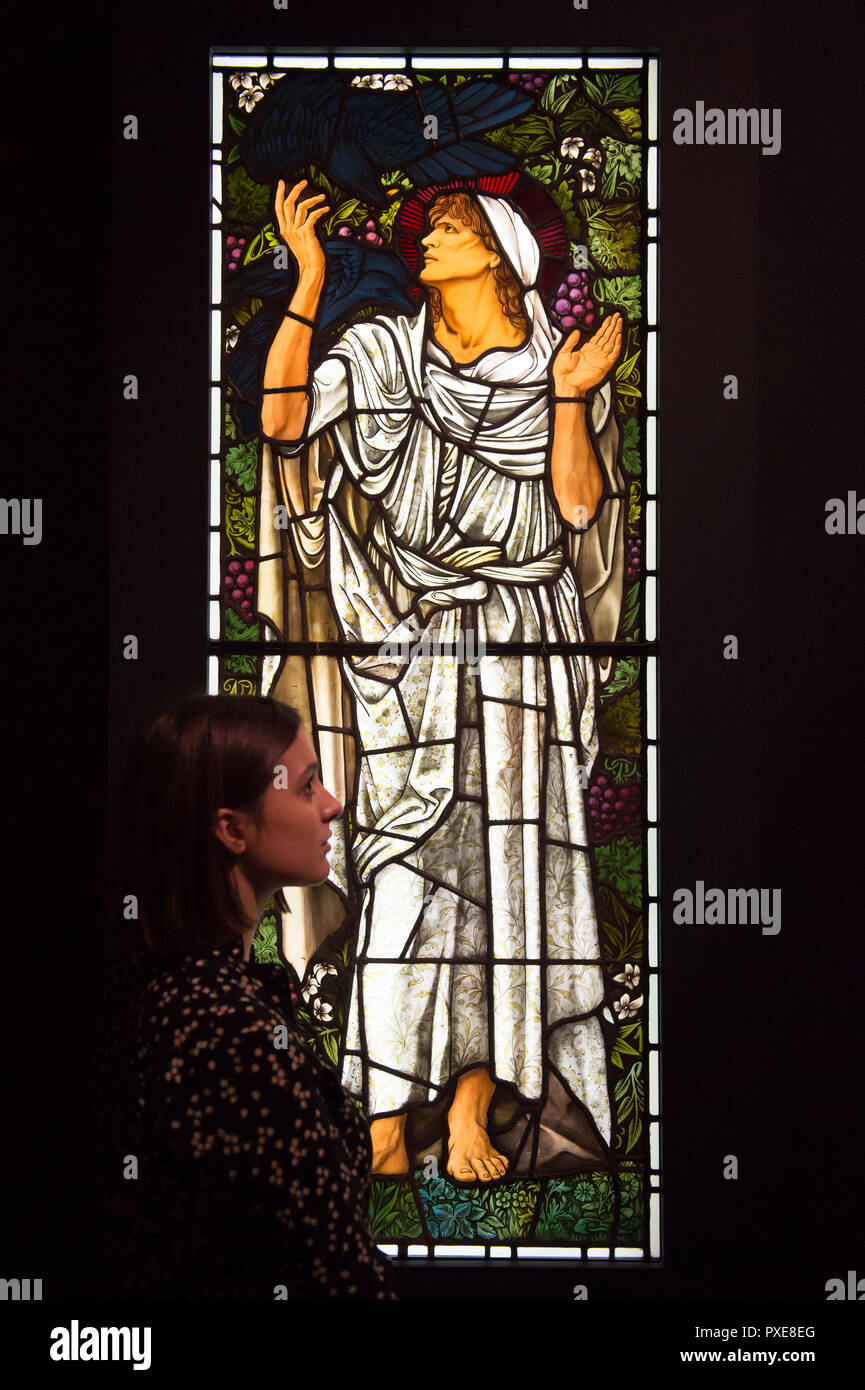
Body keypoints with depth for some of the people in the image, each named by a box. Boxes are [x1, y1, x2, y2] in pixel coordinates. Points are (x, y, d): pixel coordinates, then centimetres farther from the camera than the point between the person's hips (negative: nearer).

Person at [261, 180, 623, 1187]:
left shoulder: (560, 367, 7)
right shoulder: (382, 352, 6)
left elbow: (576, 508, -2)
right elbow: (283, 423, -9)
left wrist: (571, 397, -13)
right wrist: (308, 284, -11)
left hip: (523, 648, 1)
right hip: (411, 648, -1)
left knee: (509, 867, -3)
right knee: (409, 868, -7)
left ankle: (473, 1114, 6)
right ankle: (386, 1131, -3)